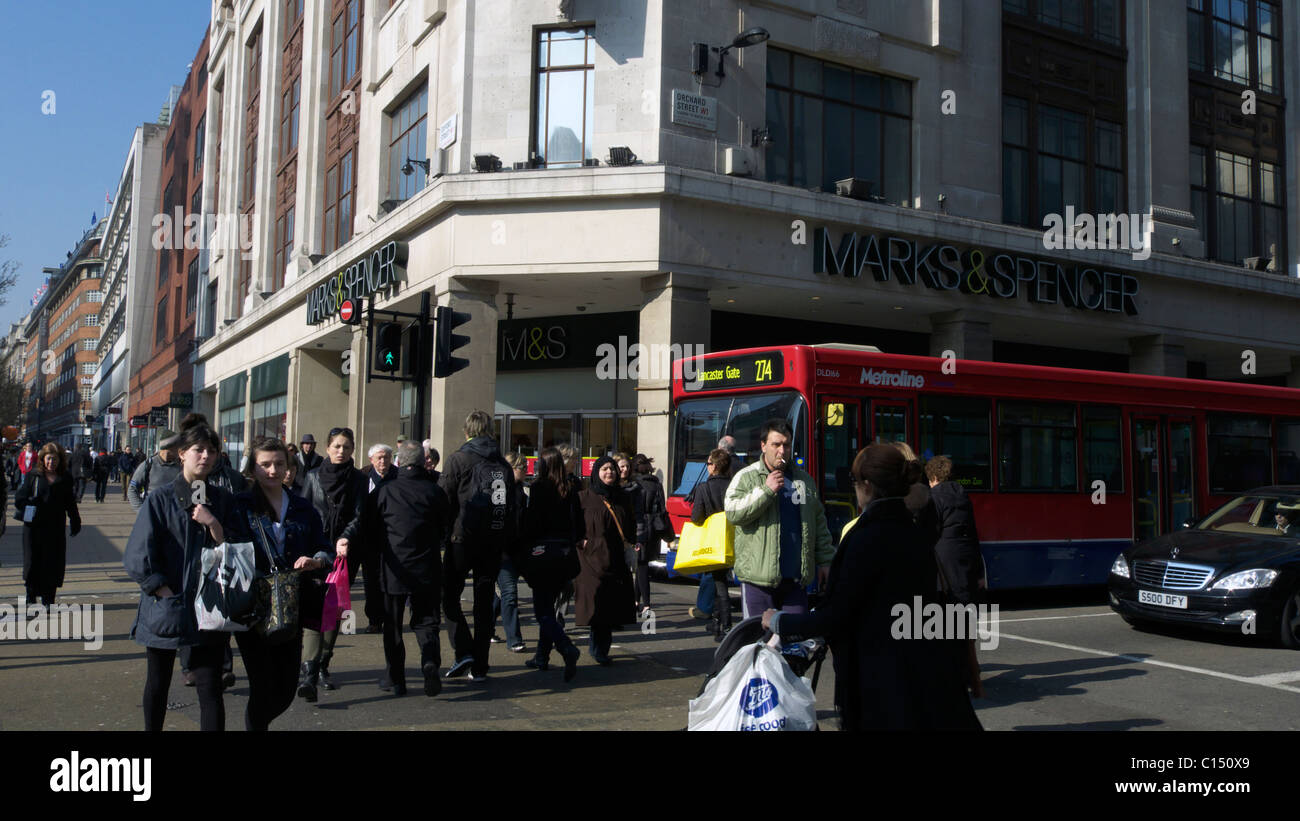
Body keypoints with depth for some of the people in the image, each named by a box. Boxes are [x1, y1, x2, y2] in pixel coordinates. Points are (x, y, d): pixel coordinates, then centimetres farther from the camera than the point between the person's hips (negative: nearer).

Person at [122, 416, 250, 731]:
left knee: (210, 688, -3)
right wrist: (168, 595, -13)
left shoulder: (222, 501, 5)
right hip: (164, 610, -1)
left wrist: (213, 524, -14)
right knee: (157, 685, 14)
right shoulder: (160, 498, -3)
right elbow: (138, 559, -8)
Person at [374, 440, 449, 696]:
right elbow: (443, 529, 6)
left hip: (393, 570, -1)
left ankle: (396, 680, 16)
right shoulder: (435, 492, -4)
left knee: (392, 626, 13)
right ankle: (430, 661, -15)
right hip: (426, 570, 1)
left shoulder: (383, 492, -6)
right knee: (425, 621, 11)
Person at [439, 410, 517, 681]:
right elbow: (511, 506, 10)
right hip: (495, 541, 4)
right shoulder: (503, 465, 9)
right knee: (484, 603, 9)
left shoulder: (458, 460, -5)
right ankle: (480, 666, 11)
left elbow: (443, 500, -7)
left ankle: (463, 651, -5)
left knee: (449, 594, 9)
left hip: (464, 539, -4)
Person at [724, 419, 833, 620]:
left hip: (796, 579, 4)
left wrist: (825, 560, 16)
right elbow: (733, 513, -14)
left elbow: (819, 525, 20)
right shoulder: (746, 477, 0)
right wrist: (766, 490, -18)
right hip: (759, 578, -4)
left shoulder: (805, 480, 15)